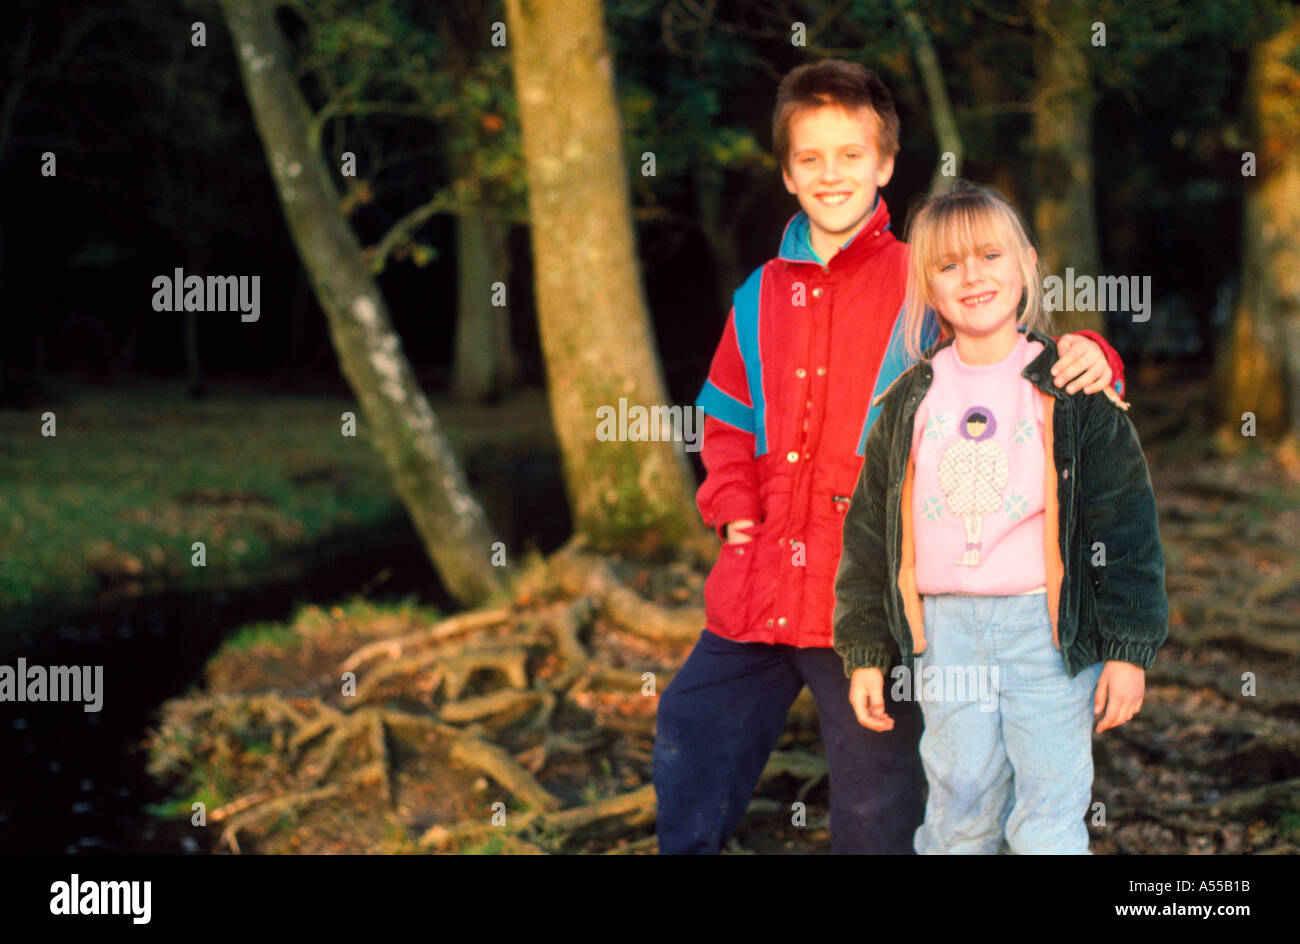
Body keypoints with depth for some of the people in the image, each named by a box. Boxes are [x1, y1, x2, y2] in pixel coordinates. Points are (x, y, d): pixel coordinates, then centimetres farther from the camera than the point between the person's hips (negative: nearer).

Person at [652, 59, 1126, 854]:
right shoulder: (762, 297, 13)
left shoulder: (925, 284, -1)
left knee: (876, 816, 5)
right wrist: (733, 506, 8)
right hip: (756, 595, 5)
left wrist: (1086, 356, -22)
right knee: (689, 764, 14)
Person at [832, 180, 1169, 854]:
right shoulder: (910, 400, 8)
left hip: (1049, 630, -3)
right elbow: (870, 528, 12)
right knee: (959, 821, 9)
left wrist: (1129, 647, -5)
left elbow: (1127, 524, -1)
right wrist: (867, 652, 8)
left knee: (1048, 827, -1)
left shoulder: (1071, 390, -1)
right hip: (945, 633, 3)